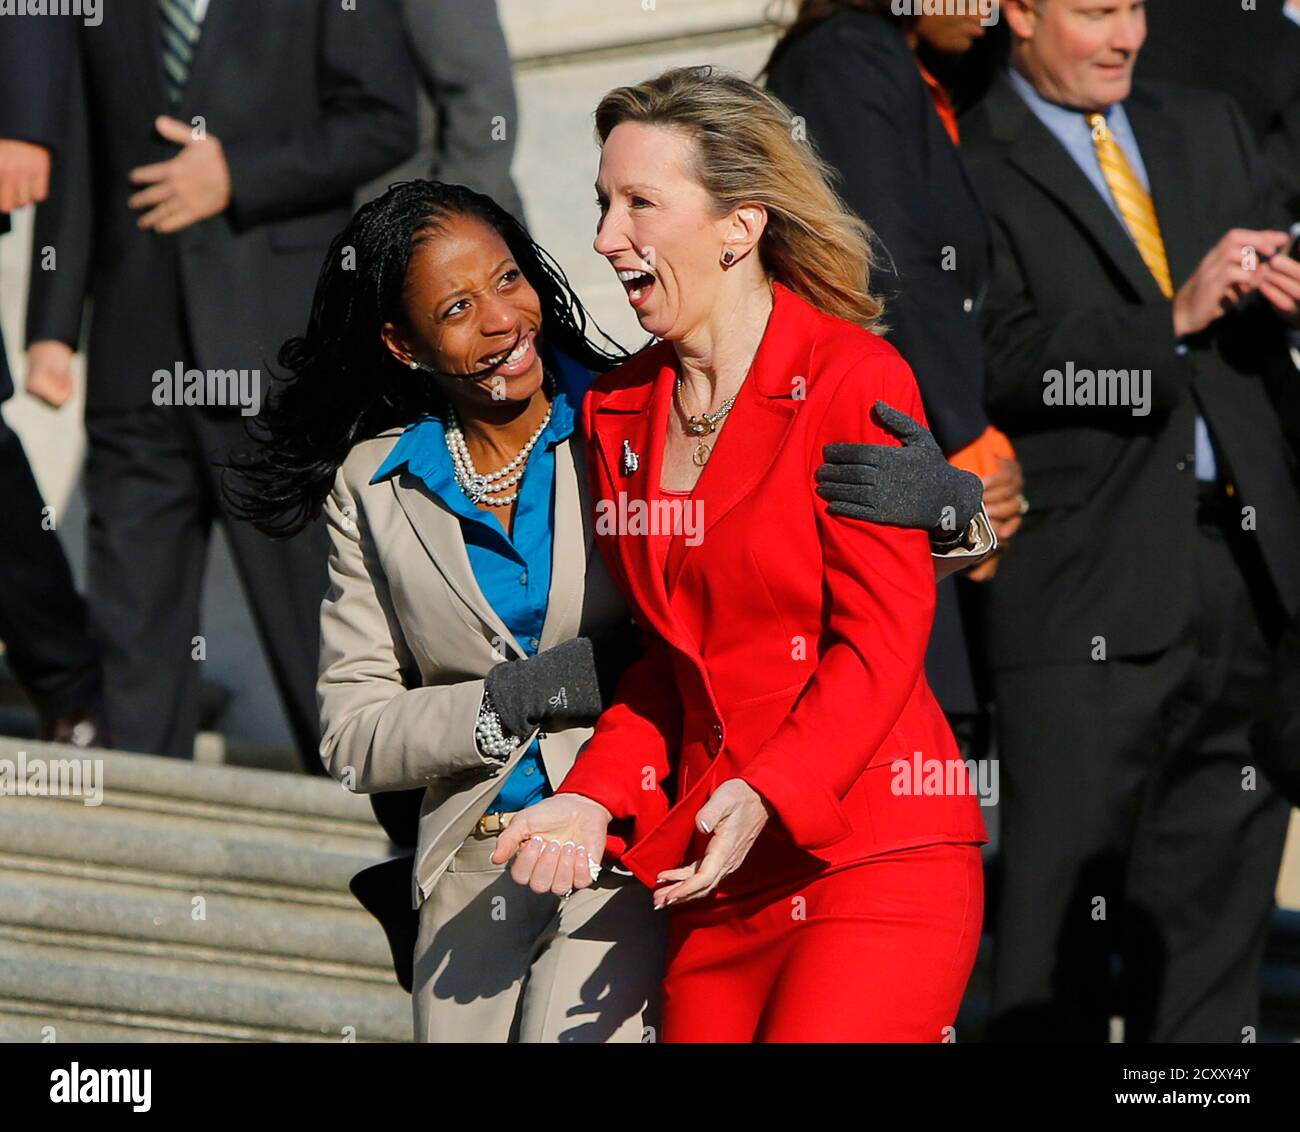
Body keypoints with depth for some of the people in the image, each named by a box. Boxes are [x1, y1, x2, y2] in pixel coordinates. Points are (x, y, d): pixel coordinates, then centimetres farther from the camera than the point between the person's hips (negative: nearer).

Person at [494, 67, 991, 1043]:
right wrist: (594, 800, 0)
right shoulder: (619, 412, 12)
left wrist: (767, 796, -23)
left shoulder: (855, 380, -6)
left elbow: (880, 642, -10)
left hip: (874, 861, -6)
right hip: (718, 878, 6)